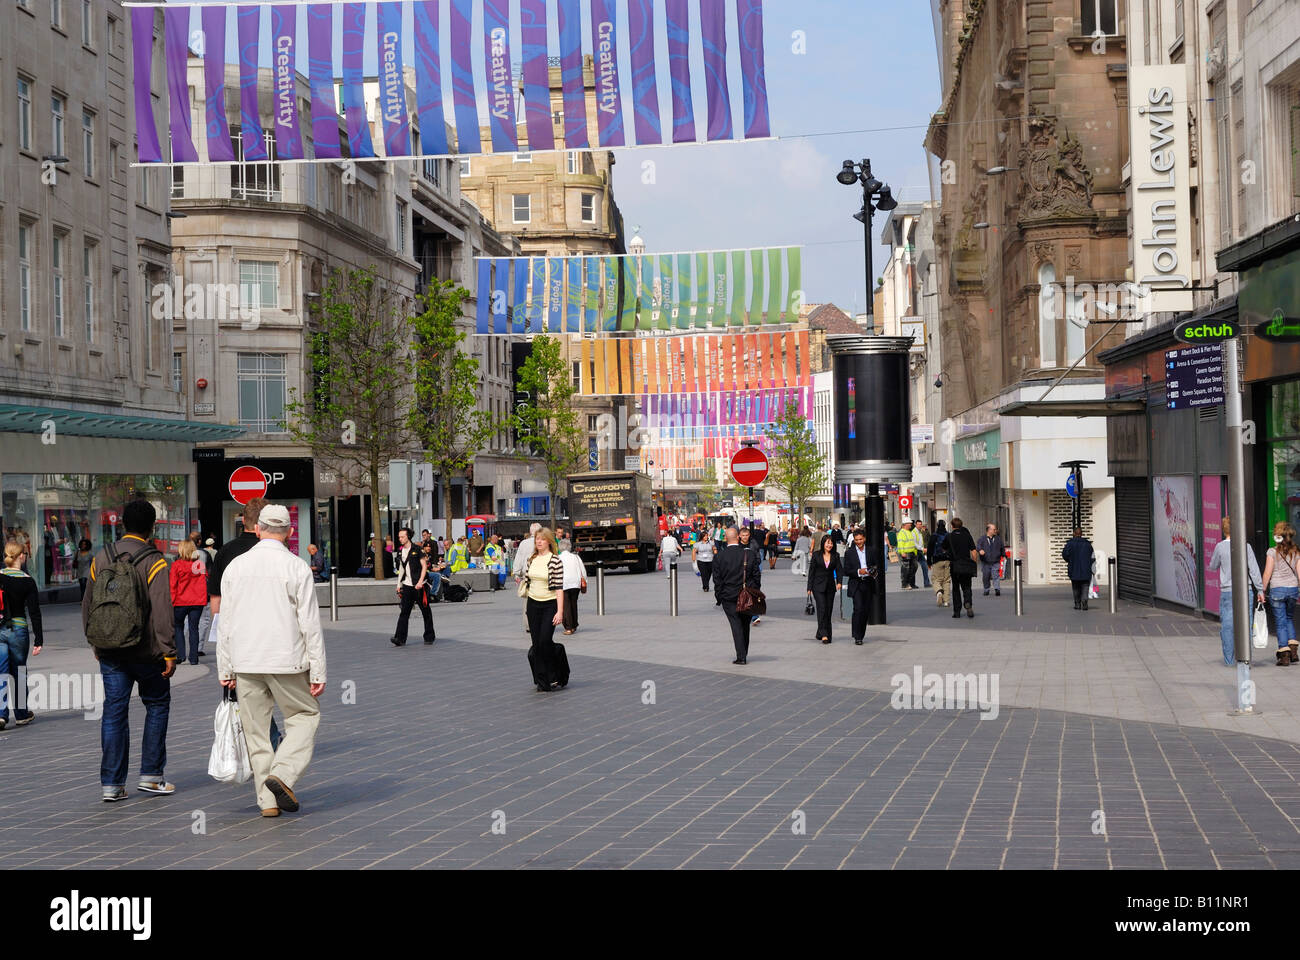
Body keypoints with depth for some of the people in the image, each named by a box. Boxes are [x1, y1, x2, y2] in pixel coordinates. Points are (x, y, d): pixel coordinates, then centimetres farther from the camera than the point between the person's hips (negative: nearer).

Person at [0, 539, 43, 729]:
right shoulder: (27, 582, -8)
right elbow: (34, 613, -8)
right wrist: (38, 641, -4)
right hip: (18, 630, -1)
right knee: (19, 673, 13)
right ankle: (21, 714, 23)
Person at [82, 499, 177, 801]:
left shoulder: (100, 559, 5)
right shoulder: (153, 562, -11)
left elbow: (87, 604, 12)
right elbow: (162, 612, -16)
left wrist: (95, 643, 23)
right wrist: (169, 653, -11)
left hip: (109, 652, 4)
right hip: (146, 651, -4)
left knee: (114, 711, 6)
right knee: (157, 705, 13)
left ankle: (111, 783, 4)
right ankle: (150, 775, 12)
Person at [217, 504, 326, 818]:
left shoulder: (236, 566, 3)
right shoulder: (297, 568, -7)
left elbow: (225, 623, 5)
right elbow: (310, 624, -7)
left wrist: (225, 670, 11)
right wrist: (318, 672, -3)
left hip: (245, 663, 3)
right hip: (287, 661, -3)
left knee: (255, 730, 10)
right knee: (305, 716, 13)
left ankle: (267, 800, 9)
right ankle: (283, 774, -6)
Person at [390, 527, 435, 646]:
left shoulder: (417, 550, -6)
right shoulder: (399, 551, 11)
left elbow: (424, 566, -8)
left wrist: (420, 581, -17)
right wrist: (399, 585, 14)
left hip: (418, 586, -4)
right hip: (406, 586, 4)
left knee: (425, 611, 5)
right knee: (404, 612, -6)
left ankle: (429, 636, 17)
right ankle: (400, 638, -12)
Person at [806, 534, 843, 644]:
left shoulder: (835, 556, 7)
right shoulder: (816, 555, 1)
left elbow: (838, 570, 1)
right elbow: (811, 572, 2)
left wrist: (839, 582, -18)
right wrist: (809, 588, -1)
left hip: (830, 586, 3)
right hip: (818, 586, -3)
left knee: (828, 610, 5)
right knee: (822, 608, -14)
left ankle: (820, 633, 20)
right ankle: (823, 634, -18)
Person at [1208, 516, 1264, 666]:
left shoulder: (1220, 547, -4)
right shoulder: (1246, 546, -1)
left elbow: (1213, 566, 10)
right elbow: (1254, 570, -2)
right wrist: (1260, 590, 2)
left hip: (1227, 592, -1)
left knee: (1227, 626, 4)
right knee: (1245, 625, 6)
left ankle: (1230, 659, 3)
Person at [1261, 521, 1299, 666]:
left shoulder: (1273, 552, -8)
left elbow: (1267, 573, -8)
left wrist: (1263, 590, 1)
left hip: (1277, 589, -4)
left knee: (1281, 622, 2)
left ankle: (1284, 653, -2)